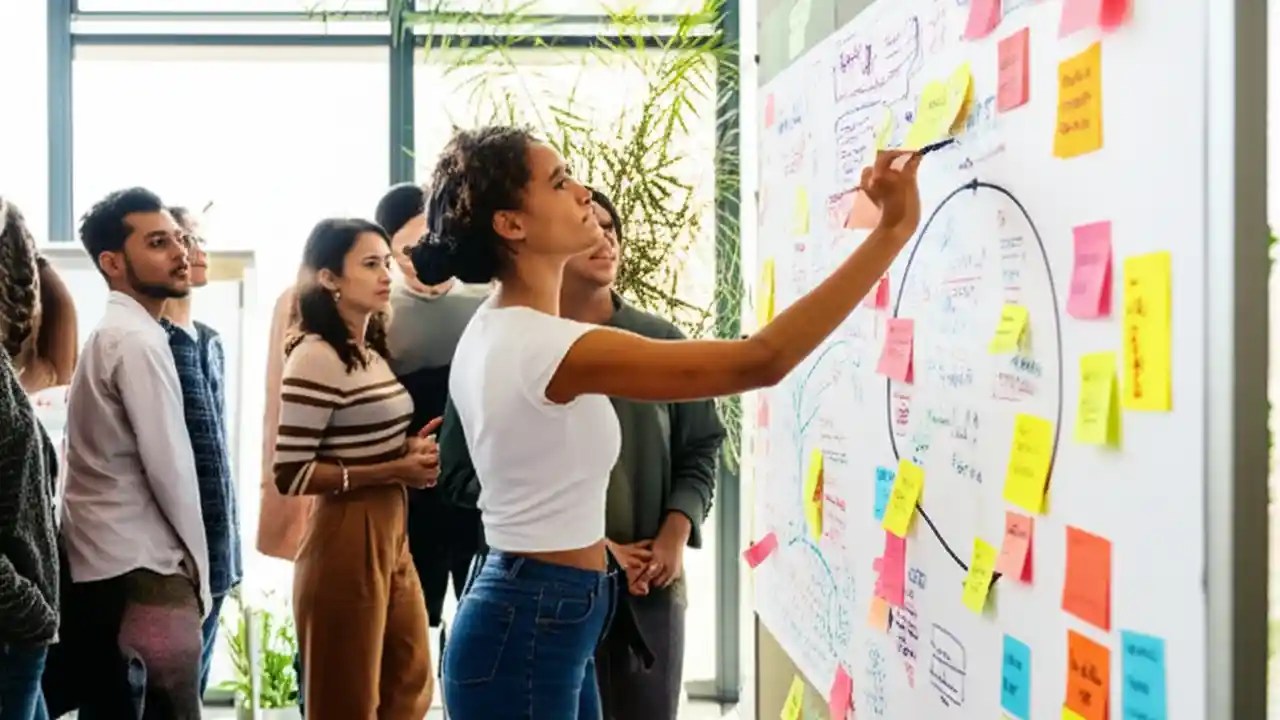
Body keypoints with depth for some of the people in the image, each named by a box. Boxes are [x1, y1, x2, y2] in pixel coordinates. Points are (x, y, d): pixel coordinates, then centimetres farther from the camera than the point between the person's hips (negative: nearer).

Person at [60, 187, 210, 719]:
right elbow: (169, 467, -16)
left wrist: (188, 564, 9)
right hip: (140, 572, -9)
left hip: (101, 570, 9)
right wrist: (198, 571, -5)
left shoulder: (113, 334, 16)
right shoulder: (137, 341, -13)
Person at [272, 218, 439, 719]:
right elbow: (290, 476, -20)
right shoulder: (315, 358, -16)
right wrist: (392, 471, -20)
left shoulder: (371, 351, 12)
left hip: (390, 531, 9)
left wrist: (409, 452, 3)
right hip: (345, 537, -9)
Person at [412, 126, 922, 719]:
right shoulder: (547, 347, -24)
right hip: (532, 628, -10)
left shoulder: (492, 333, 6)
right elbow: (762, 360, -29)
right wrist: (892, 230, -26)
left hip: (534, 614, 10)